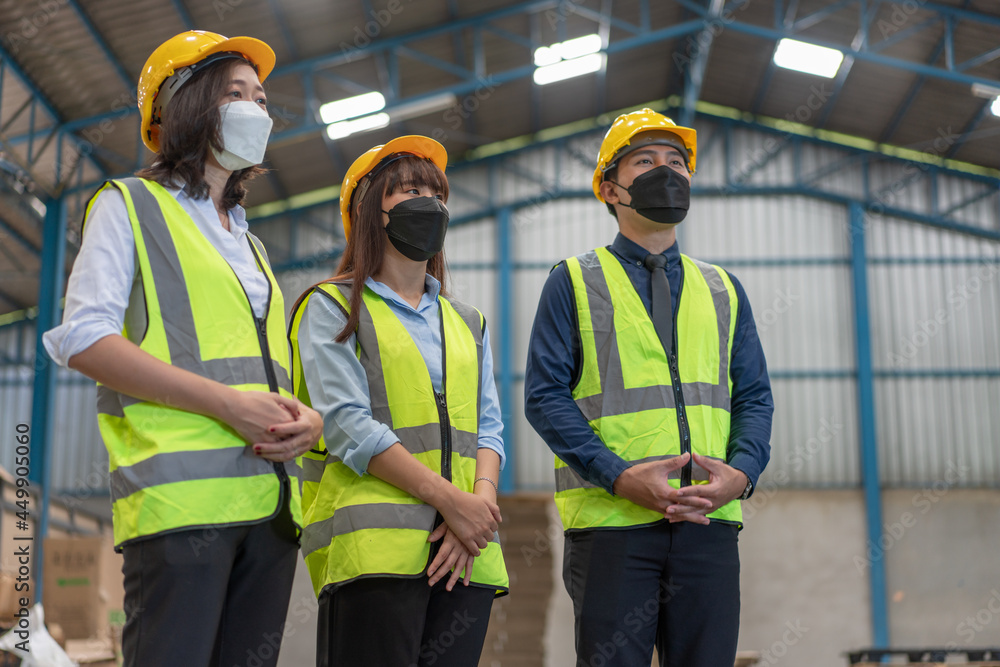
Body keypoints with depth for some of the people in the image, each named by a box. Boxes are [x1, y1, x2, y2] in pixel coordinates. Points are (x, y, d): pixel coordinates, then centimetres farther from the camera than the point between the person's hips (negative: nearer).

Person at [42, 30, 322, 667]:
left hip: (269, 499, 6)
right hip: (180, 492, -6)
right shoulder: (130, 205, 9)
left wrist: (309, 418, 0)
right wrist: (226, 403, -14)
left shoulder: (250, 243, 29)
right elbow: (84, 340, -6)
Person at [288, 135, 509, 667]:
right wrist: (448, 499, -14)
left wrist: (481, 502, -8)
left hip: (465, 547, 5)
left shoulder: (468, 324, 24)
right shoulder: (332, 308, 7)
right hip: (372, 544, -5)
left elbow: (487, 430, 14)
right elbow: (347, 424, -7)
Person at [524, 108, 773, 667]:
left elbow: (755, 397, 14)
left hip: (709, 522, 3)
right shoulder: (574, 283, 9)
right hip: (610, 522, -3)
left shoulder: (723, 290, 20)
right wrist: (620, 476, -15)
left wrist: (741, 471, -8)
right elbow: (545, 394, -1)